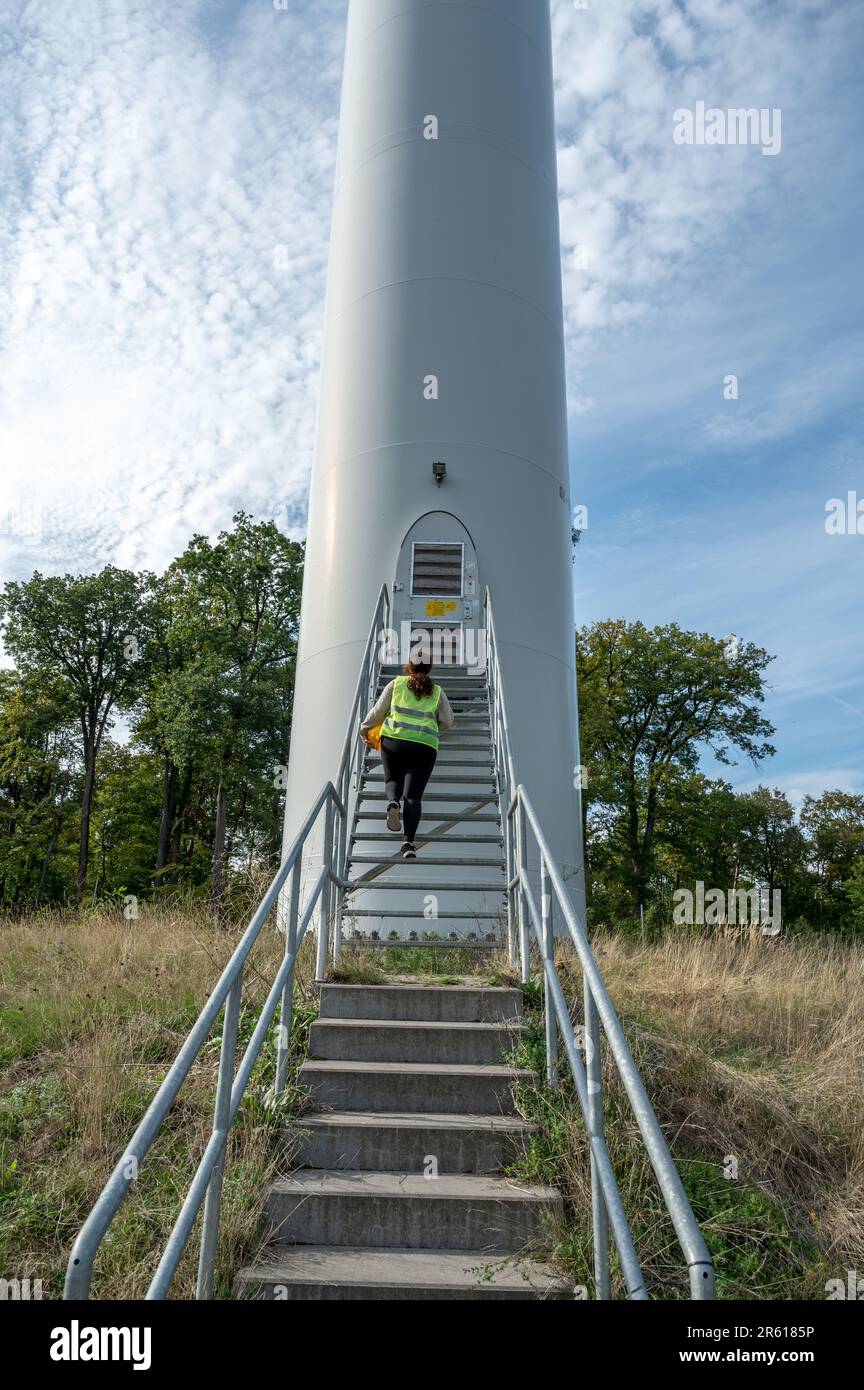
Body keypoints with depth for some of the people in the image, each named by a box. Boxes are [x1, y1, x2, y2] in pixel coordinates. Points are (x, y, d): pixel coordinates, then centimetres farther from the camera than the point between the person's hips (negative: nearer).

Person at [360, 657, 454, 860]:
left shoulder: (396, 683, 11)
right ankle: (409, 841, -16)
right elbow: (448, 721, 16)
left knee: (393, 779, 23)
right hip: (425, 745, 0)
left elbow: (378, 711, 10)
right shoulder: (437, 691, 15)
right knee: (414, 795, -1)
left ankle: (393, 803, -10)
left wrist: (365, 729, 26)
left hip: (393, 739, 0)